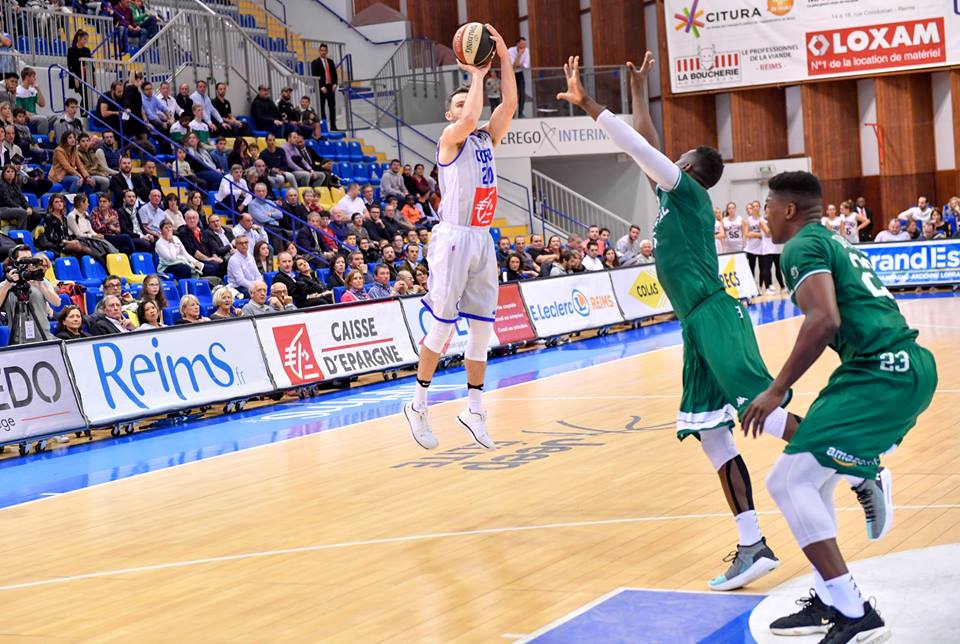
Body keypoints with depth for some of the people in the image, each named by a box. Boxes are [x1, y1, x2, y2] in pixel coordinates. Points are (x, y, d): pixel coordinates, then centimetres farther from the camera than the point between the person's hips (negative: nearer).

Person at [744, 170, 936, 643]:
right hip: (910, 365, 10)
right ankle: (829, 602, 25)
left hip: (883, 373, -10)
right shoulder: (837, 243, 25)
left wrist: (776, 391, -17)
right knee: (812, 476, 20)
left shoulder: (802, 246, -5)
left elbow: (824, 320, -21)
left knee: (788, 481, -8)